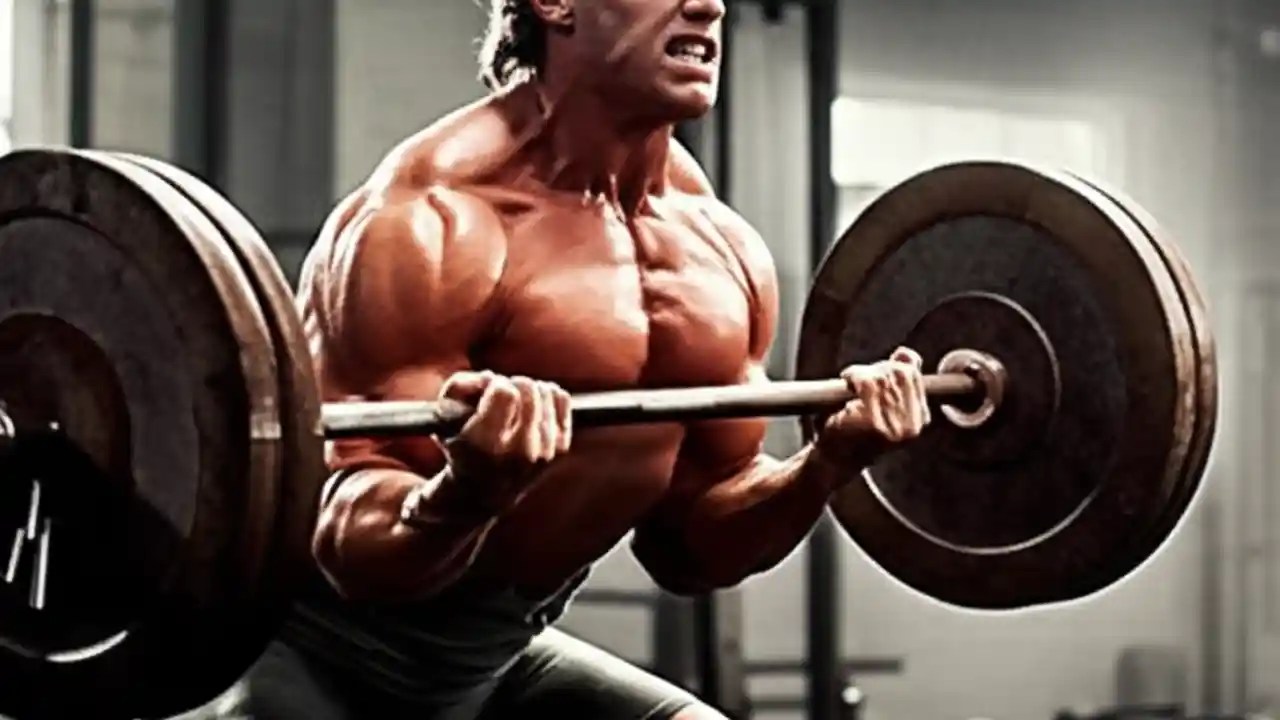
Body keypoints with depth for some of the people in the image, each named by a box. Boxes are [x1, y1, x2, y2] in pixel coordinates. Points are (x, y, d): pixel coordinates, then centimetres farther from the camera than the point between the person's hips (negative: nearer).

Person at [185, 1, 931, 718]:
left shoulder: (724, 252, 1)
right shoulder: (434, 223, -22)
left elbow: (692, 548, 10)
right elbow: (350, 550, -24)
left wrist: (832, 462, -6)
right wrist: (469, 491, -45)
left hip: (499, 656, 8)